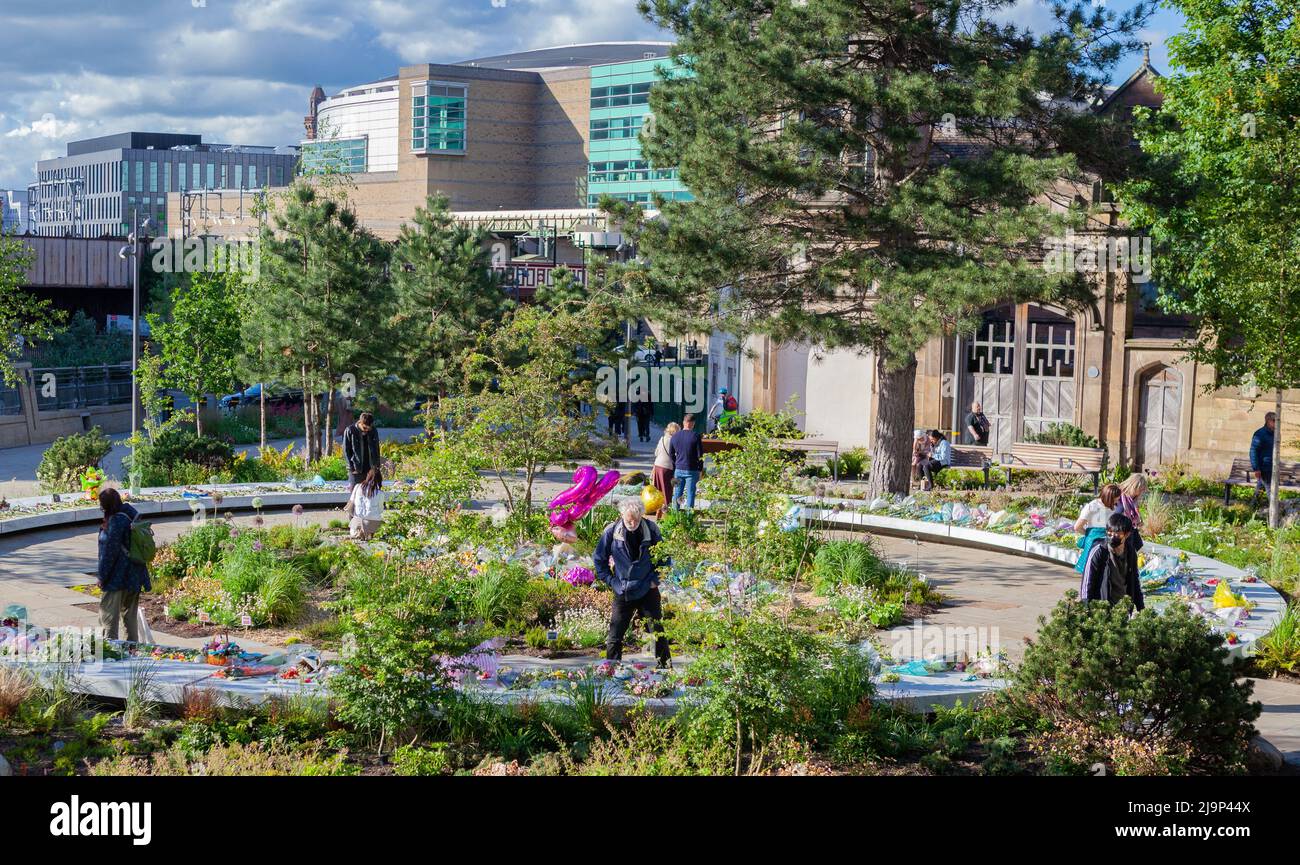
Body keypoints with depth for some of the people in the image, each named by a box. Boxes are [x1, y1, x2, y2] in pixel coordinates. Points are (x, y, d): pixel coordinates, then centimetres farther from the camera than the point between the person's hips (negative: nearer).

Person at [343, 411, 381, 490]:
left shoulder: (374, 432, 3)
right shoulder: (350, 431, -8)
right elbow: (346, 451, -4)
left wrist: (377, 465, 5)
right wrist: (352, 468, -9)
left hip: (370, 469, 3)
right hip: (356, 471, -3)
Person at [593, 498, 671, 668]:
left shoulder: (651, 529, -9)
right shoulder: (611, 531, -10)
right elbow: (599, 559, 3)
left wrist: (656, 578, 0)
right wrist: (610, 581, -1)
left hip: (648, 590, 0)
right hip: (622, 593, 0)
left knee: (658, 633, 3)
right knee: (614, 637, 4)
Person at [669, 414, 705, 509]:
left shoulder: (674, 436, 5)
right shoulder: (696, 436, -10)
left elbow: (671, 454, 11)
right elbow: (700, 455, -8)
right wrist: (700, 469, 2)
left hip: (678, 469, 4)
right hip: (692, 470, -4)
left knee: (677, 494, 11)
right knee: (690, 494, 1)